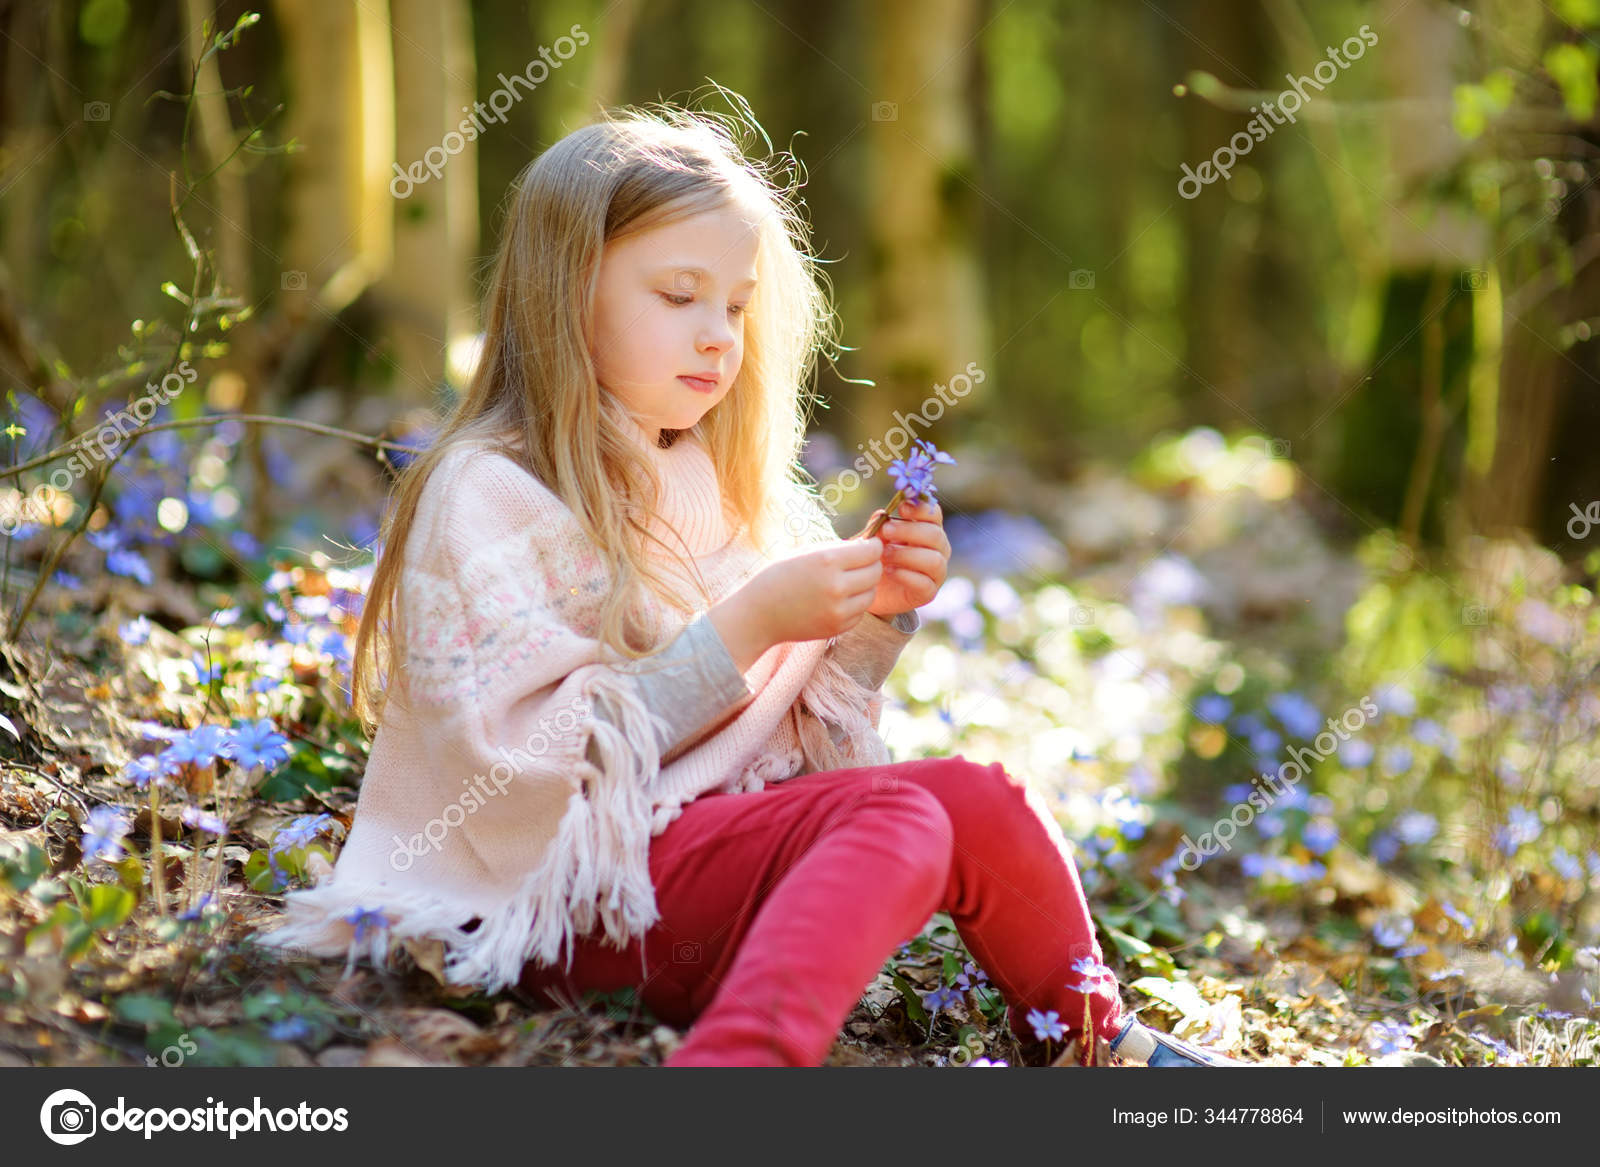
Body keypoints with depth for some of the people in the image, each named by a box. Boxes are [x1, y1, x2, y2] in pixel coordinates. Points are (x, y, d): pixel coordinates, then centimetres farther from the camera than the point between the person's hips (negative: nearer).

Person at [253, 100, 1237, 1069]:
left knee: (977, 802, -19)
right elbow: (537, 772, -17)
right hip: (555, 893, -8)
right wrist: (751, 625, -18)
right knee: (911, 813, -28)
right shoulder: (485, 493, -7)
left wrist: (876, 621, 0)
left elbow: (790, 742, 18)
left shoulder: (715, 484, 17)